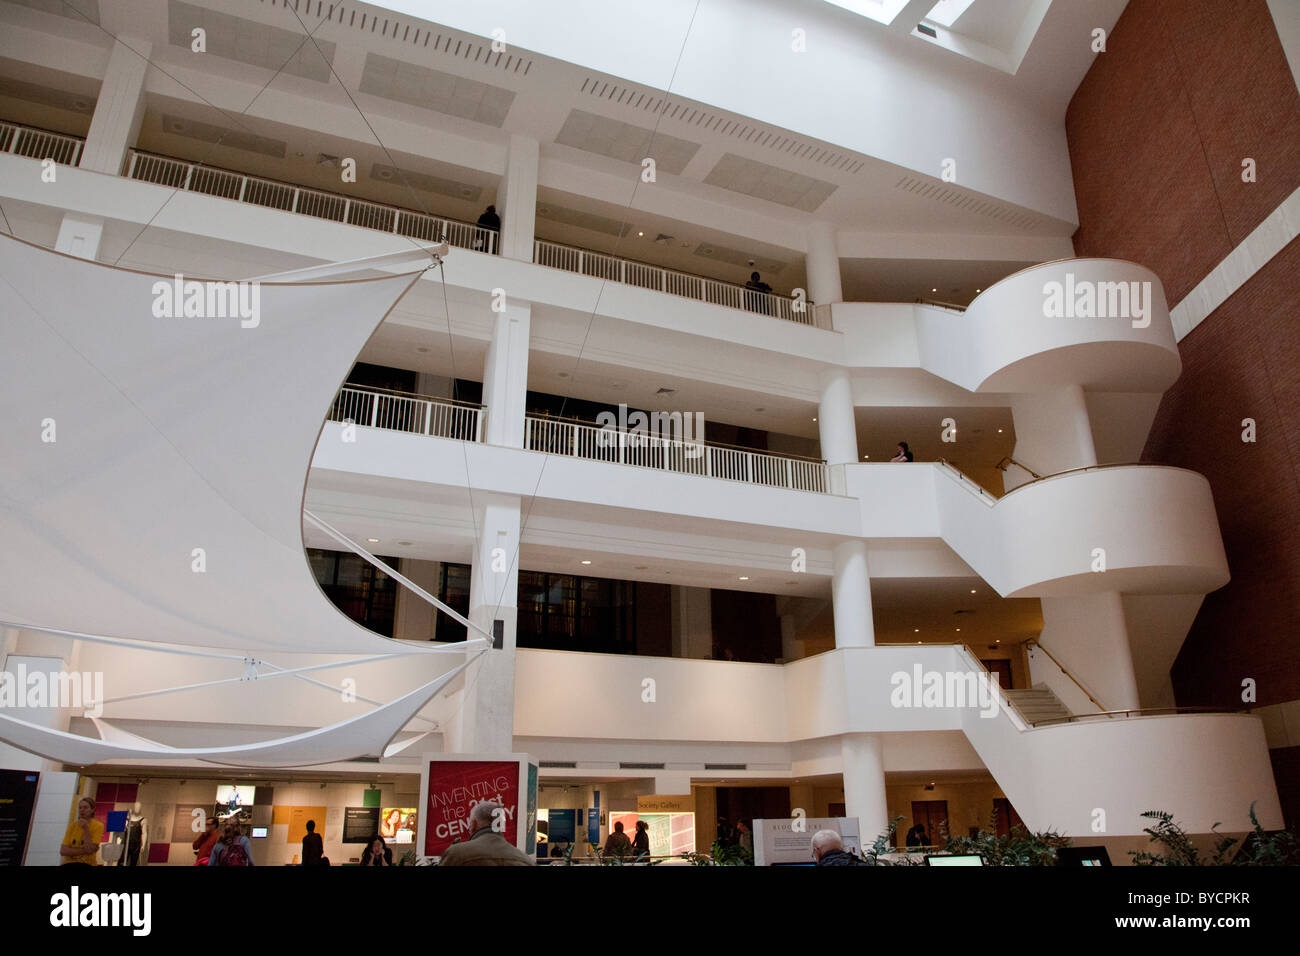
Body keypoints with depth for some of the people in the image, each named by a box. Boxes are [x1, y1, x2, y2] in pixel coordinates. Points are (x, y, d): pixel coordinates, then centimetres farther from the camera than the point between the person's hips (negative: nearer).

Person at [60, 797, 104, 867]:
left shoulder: (98, 826, -1)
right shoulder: (72, 825, 10)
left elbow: (89, 850, -11)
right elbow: (63, 851, 1)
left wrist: (86, 829, -12)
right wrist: (83, 851, -12)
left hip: (87, 864, -3)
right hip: (69, 863, 3)